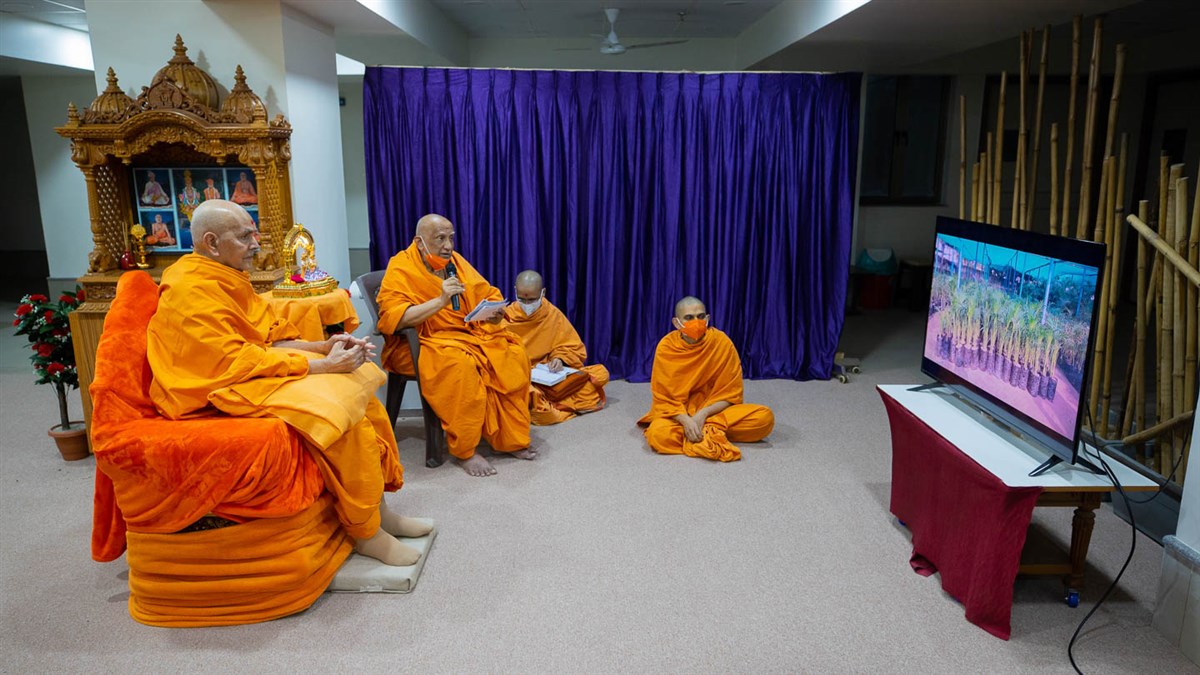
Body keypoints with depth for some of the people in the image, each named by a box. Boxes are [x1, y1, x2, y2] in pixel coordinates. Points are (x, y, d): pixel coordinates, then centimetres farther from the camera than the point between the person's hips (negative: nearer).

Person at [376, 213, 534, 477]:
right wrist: (440, 300, -28)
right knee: (459, 362, -36)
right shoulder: (401, 268, -9)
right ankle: (464, 451, -22)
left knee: (513, 354, -17)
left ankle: (509, 438, -7)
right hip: (419, 344, -6)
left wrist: (495, 312, -10)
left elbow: (489, 294, 14)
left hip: (470, 334, 6)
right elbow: (391, 318, -21)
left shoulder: (455, 262, 9)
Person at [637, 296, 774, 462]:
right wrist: (686, 420, -27)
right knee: (658, 435, -36)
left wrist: (703, 414, -23)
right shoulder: (666, 346, -12)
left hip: (714, 410, 1)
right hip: (677, 413, -1)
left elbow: (731, 393, -7)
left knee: (765, 417, -23)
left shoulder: (722, 342, -12)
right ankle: (715, 432, -14)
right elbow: (663, 397, -9)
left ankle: (706, 430, -14)